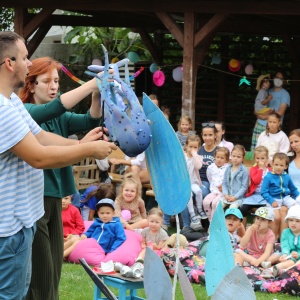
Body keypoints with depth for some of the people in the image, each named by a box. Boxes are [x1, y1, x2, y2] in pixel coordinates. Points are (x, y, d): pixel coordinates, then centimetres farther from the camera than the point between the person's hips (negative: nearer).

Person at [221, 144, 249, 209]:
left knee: (233, 207, -29)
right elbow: (224, 183, 10)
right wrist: (226, 194, -5)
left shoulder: (244, 170, -6)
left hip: (238, 197, -5)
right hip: (227, 196, 5)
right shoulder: (228, 169, 9)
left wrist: (235, 197, -14)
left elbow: (244, 186, -7)